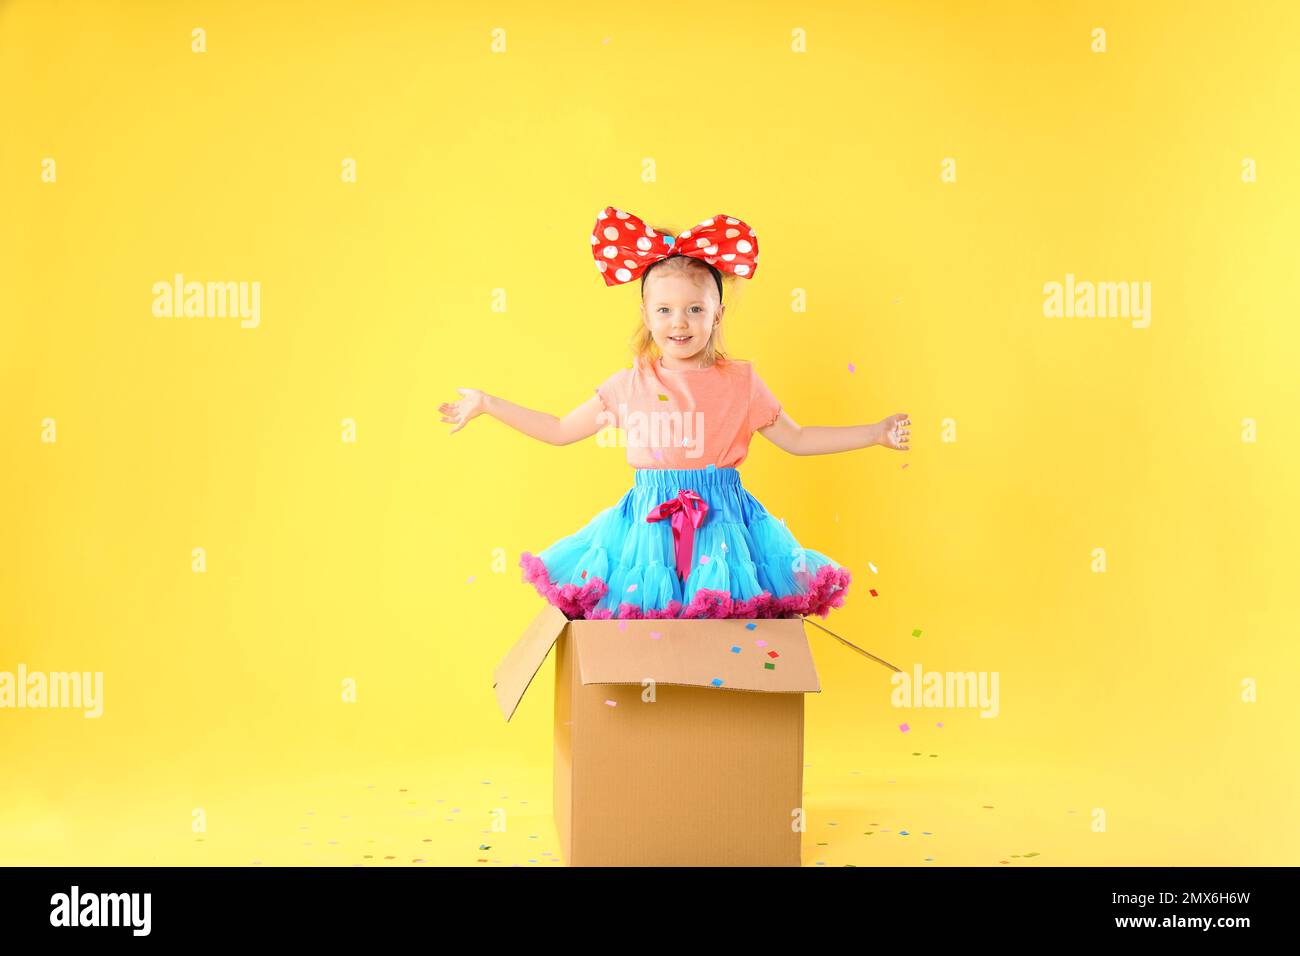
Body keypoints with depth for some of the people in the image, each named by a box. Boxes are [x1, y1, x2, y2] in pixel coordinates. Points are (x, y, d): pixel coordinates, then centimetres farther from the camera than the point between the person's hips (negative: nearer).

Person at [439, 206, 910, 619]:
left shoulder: (740, 382, 2)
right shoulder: (628, 385, 4)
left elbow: (797, 438, 11)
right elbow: (560, 430, 13)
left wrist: (875, 433, 6)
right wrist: (486, 404, 11)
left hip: (720, 519, -1)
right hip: (649, 521, 1)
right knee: (641, 611, -5)